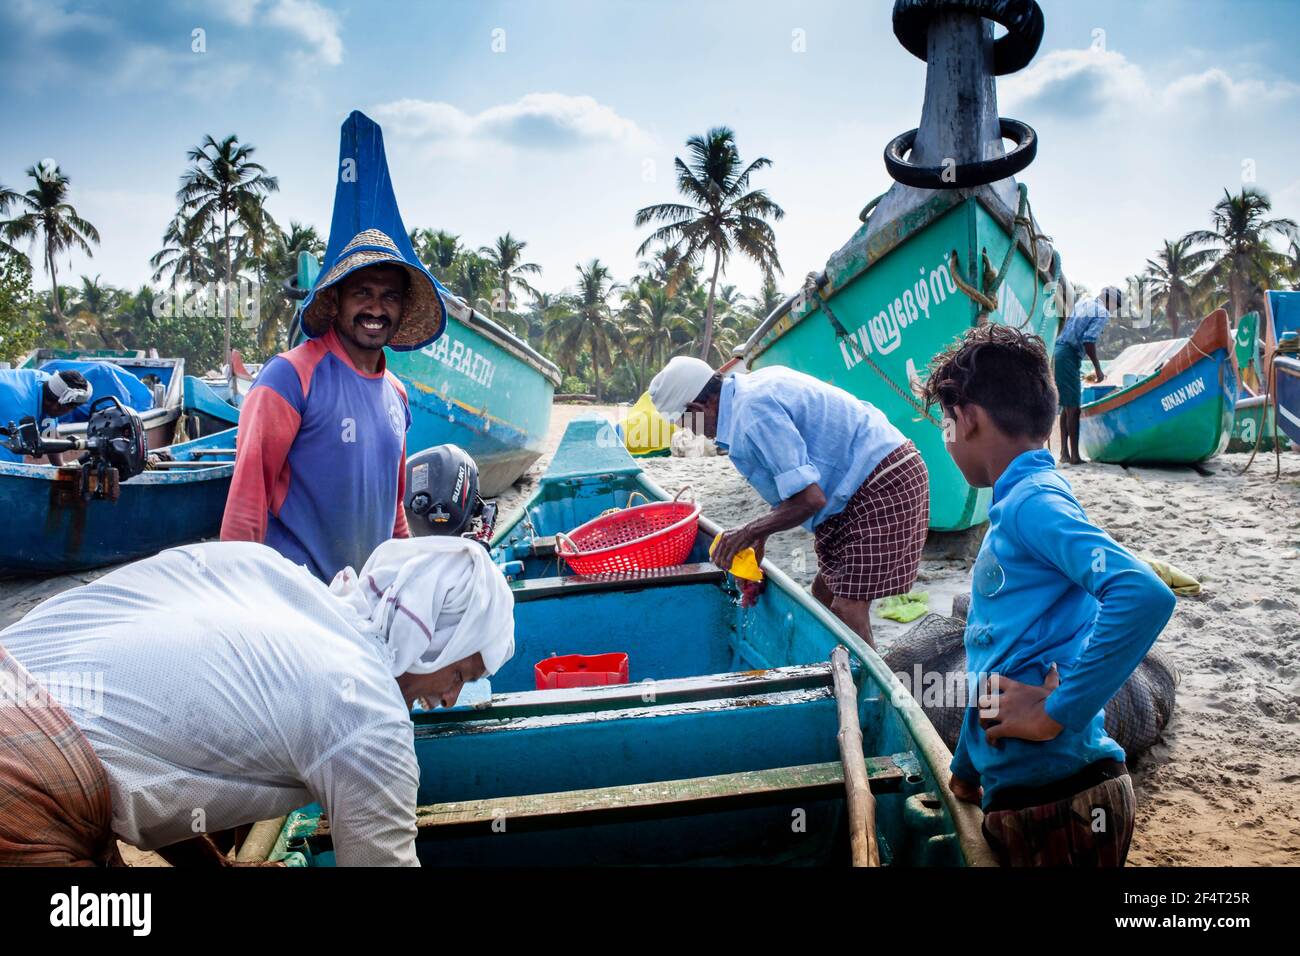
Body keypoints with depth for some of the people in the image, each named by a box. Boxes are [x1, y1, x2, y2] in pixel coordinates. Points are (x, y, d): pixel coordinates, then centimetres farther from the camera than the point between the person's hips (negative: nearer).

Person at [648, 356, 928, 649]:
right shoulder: (755, 383, 7)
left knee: (847, 609, -12)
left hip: (884, 485, -10)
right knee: (823, 594, 14)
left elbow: (809, 499, -26)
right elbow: (795, 482, 15)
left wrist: (750, 533, -13)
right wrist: (759, 538, 11)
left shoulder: (753, 414, -24)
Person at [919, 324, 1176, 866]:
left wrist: (1056, 712, -24)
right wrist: (967, 771, 27)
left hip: (1060, 804, -8)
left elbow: (1143, 595, -31)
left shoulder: (1033, 501, -14)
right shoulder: (1016, 506, 14)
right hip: (1016, 795, 8)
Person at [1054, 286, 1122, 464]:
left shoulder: (1084, 302, 18)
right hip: (1069, 356, -9)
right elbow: (1088, 340, -18)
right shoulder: (1103, 314, -7)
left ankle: (1064, 452, 14)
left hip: (1058, 351, 9)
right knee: (1073, 408, -8)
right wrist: (1097, 367, -12)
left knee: (1067, 406, 13)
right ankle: (1074, 456, -8)